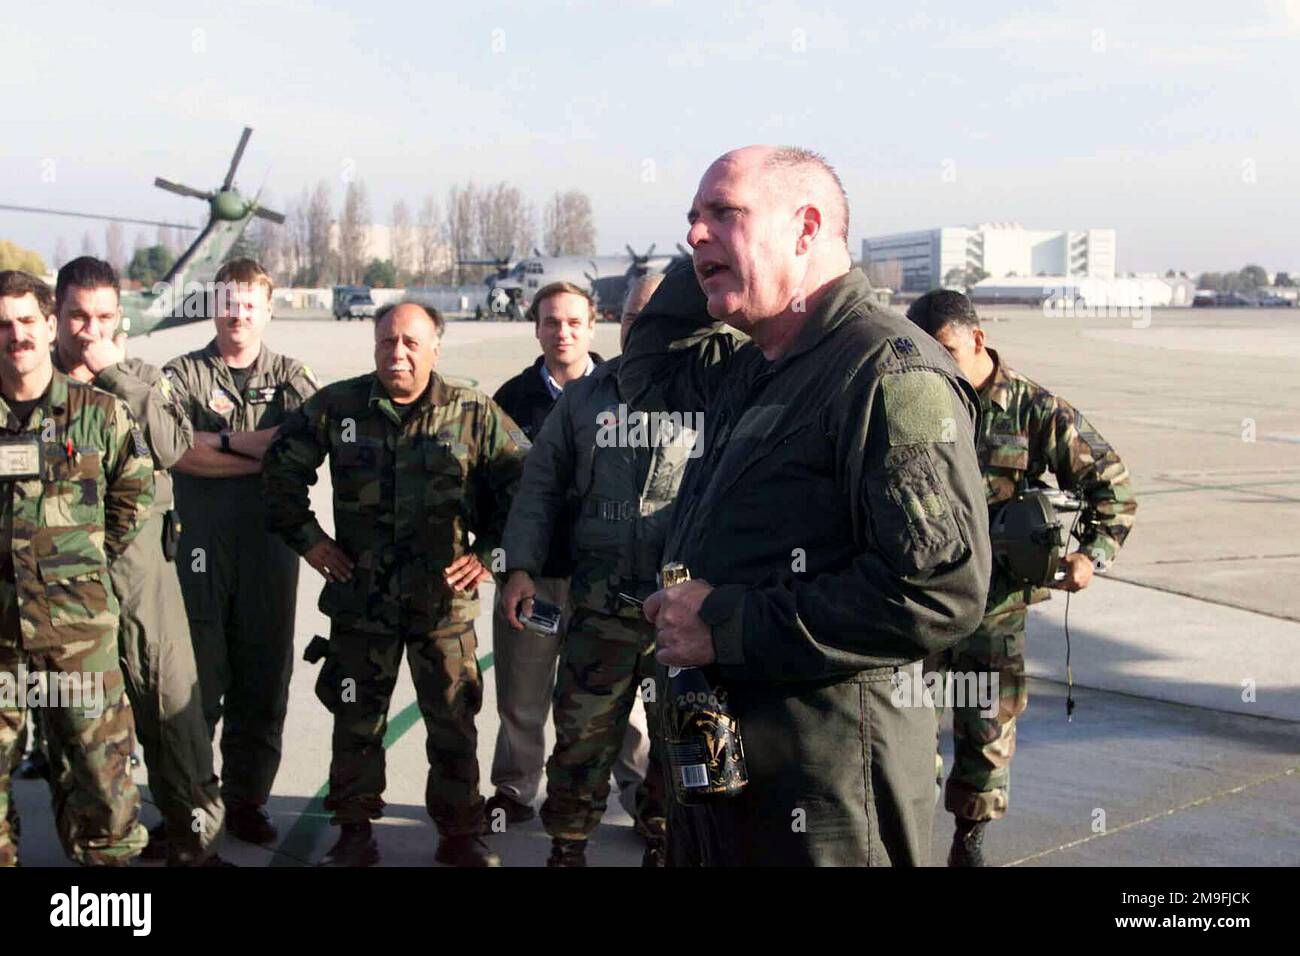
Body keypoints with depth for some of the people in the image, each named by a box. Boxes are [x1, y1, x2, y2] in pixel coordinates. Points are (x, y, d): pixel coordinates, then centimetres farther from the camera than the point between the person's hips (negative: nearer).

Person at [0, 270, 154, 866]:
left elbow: (136, 490, 13)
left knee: (97, 752, 1)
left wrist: (93, 558, 7)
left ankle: (108, 854, 17)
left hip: (76, 618, -1)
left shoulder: (99, 412, 3)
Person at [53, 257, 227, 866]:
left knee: (170, 697, -2)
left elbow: (172, 446, -8)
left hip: (137, 558, 0)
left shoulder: (142, 377, 10)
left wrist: (114, 373, -9)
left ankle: (193, 834, 9)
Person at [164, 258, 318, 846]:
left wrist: (224, 441, -12)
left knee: (264, 676, 6)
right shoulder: (183, 375, 7)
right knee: (197, 673, -1)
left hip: (270, 546, 2)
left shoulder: (291, 378, 12)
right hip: (200, 547, -2)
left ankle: (246, 798, 17)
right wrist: (262, 447, -11)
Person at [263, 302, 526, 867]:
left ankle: (459, 835, 20)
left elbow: (523, 483, 3)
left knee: (453, 722, 6)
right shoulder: (336, 407, 1)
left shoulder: (473, 414, -2)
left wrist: (489, 551, -1)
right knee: (356, 720, 10)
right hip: (360, 597, 1)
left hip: (444, 598, -1)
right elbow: (282, 470, 10)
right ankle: (355, 832, 24)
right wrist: (307, 537, 4)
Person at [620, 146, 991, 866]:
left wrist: (730, 627, -22)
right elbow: (646, 371, 33)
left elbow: (942, 592, -26)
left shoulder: (893, 373, -18)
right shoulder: (751, 375, 12)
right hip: (713, 756, 9)